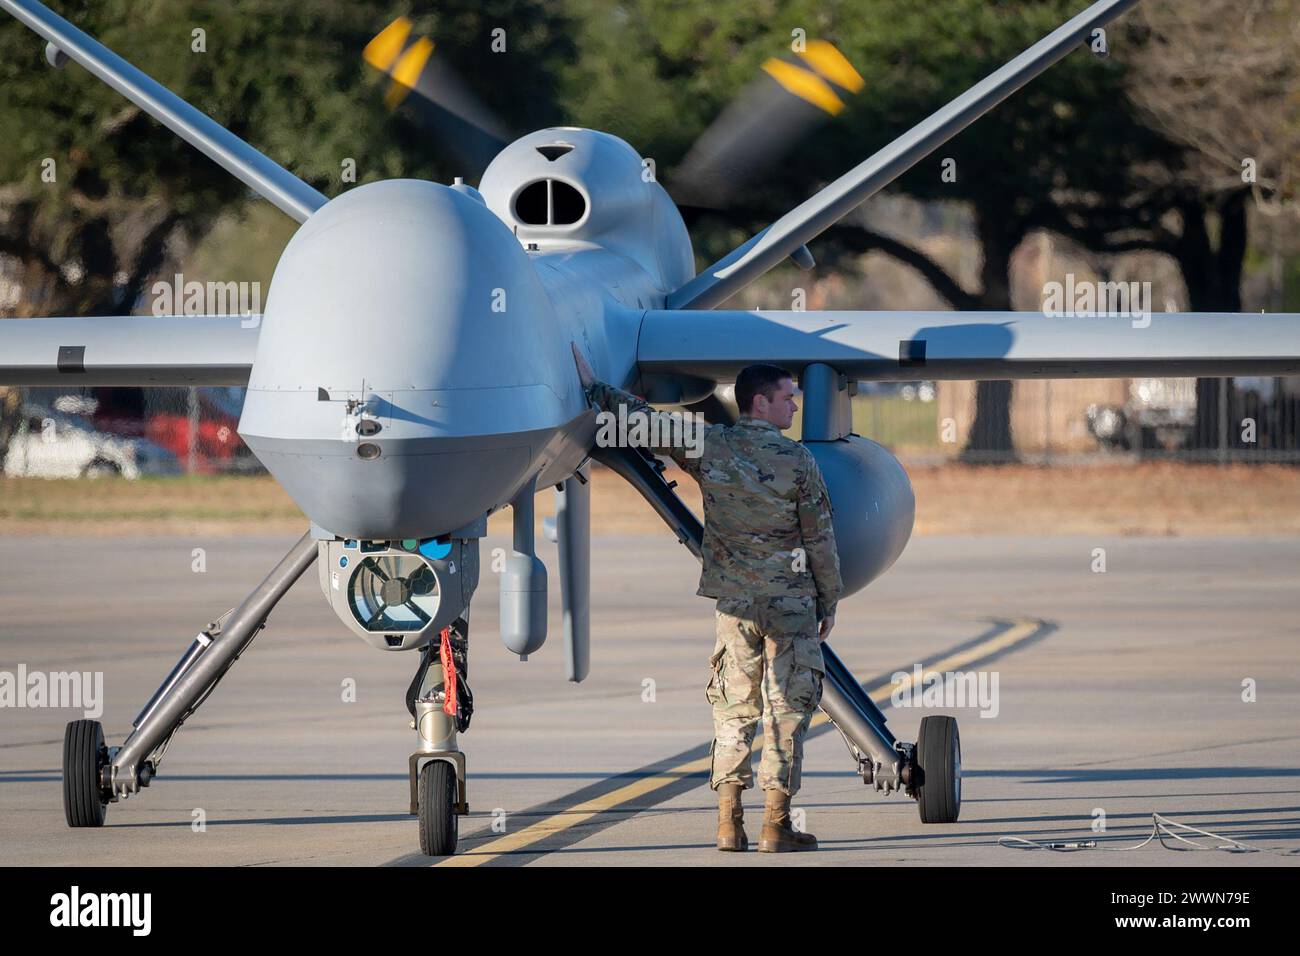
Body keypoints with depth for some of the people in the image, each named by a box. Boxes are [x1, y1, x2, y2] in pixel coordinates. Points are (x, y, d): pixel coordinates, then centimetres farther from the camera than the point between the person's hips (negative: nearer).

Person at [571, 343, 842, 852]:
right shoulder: (797, 460, -9)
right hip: (790, 600, -3)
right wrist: (829, 602, 7)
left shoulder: (707, 446, -3)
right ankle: (775, 824, -1)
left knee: (733, 710, 10)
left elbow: (645, 422, 4)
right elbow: (820, 539, -4)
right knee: (786, 711, 2)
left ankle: (729, 823, 5)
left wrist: (592, 386, 18)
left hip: (733, 600, 3)